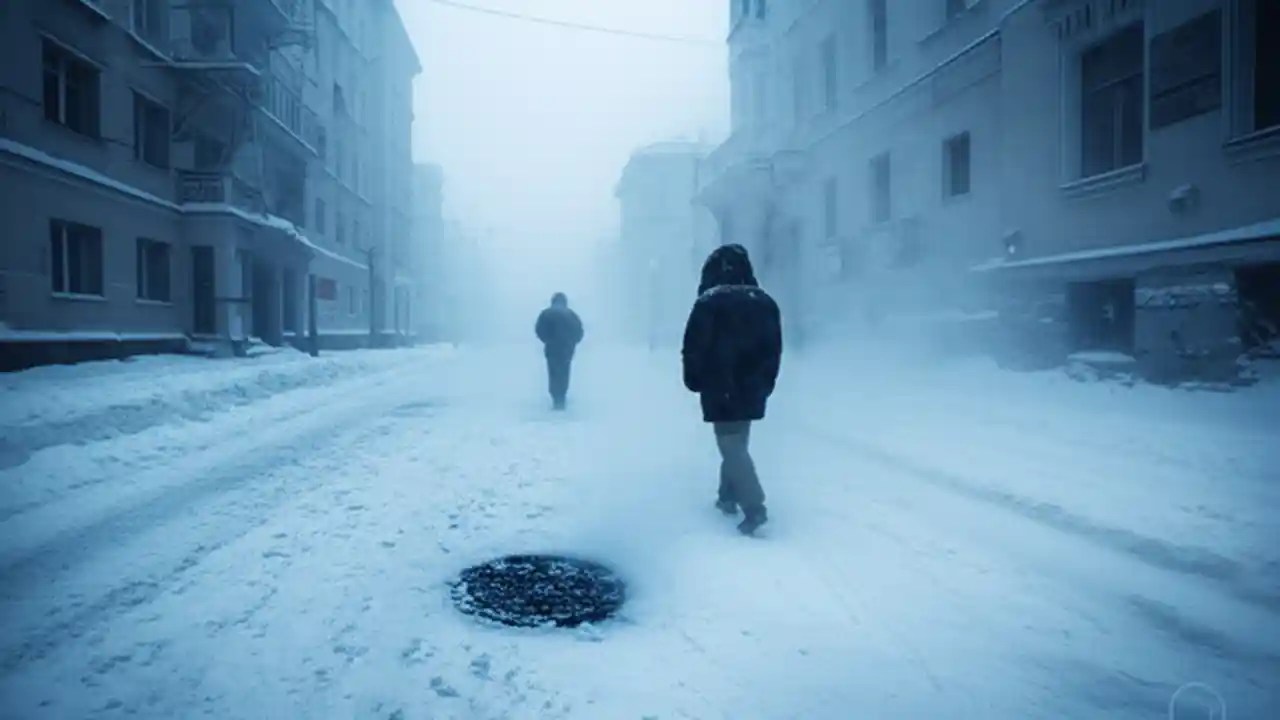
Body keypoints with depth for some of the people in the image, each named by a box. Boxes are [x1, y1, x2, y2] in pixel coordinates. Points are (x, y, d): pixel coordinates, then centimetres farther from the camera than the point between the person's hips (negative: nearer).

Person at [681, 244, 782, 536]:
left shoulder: (709, 303, -11)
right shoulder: (765, 302, 7)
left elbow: (694, 348, -10)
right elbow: (774, 349, 12)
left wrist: (695, 381, 4)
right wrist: (765, 383, 19)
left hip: (721, 391, -6)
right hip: (752, 390, 6)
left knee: (731, 447, -5)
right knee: (736, 444, 18)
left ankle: (754, 506, -14)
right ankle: (728, 496, 26)